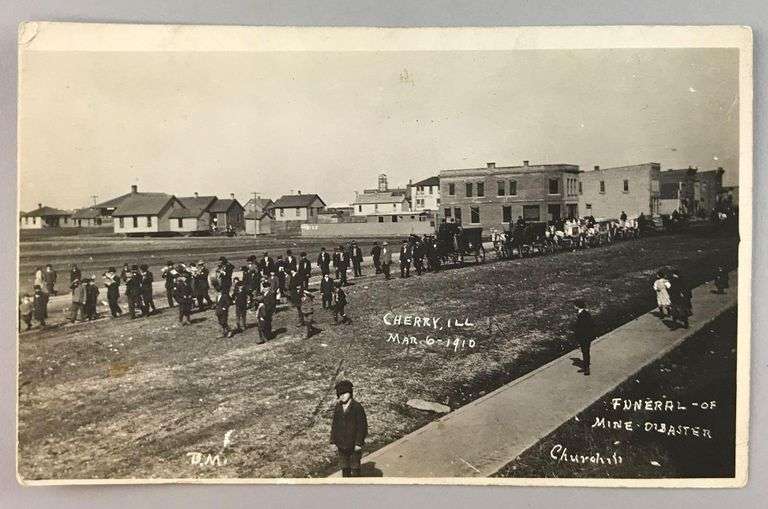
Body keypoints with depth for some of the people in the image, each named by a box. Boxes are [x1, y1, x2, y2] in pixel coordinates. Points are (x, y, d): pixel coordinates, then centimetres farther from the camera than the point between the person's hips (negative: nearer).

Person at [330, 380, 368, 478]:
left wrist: (359, 443, -15)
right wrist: (333, 441, 4)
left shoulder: (357, 407, -16)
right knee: (344, 466, 17)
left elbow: (362, 426, -14)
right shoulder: (337, 407, -1)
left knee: (355, 466, 10)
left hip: (354, 445, -5)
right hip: (341, 444, 5)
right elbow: (334, 425, 7)